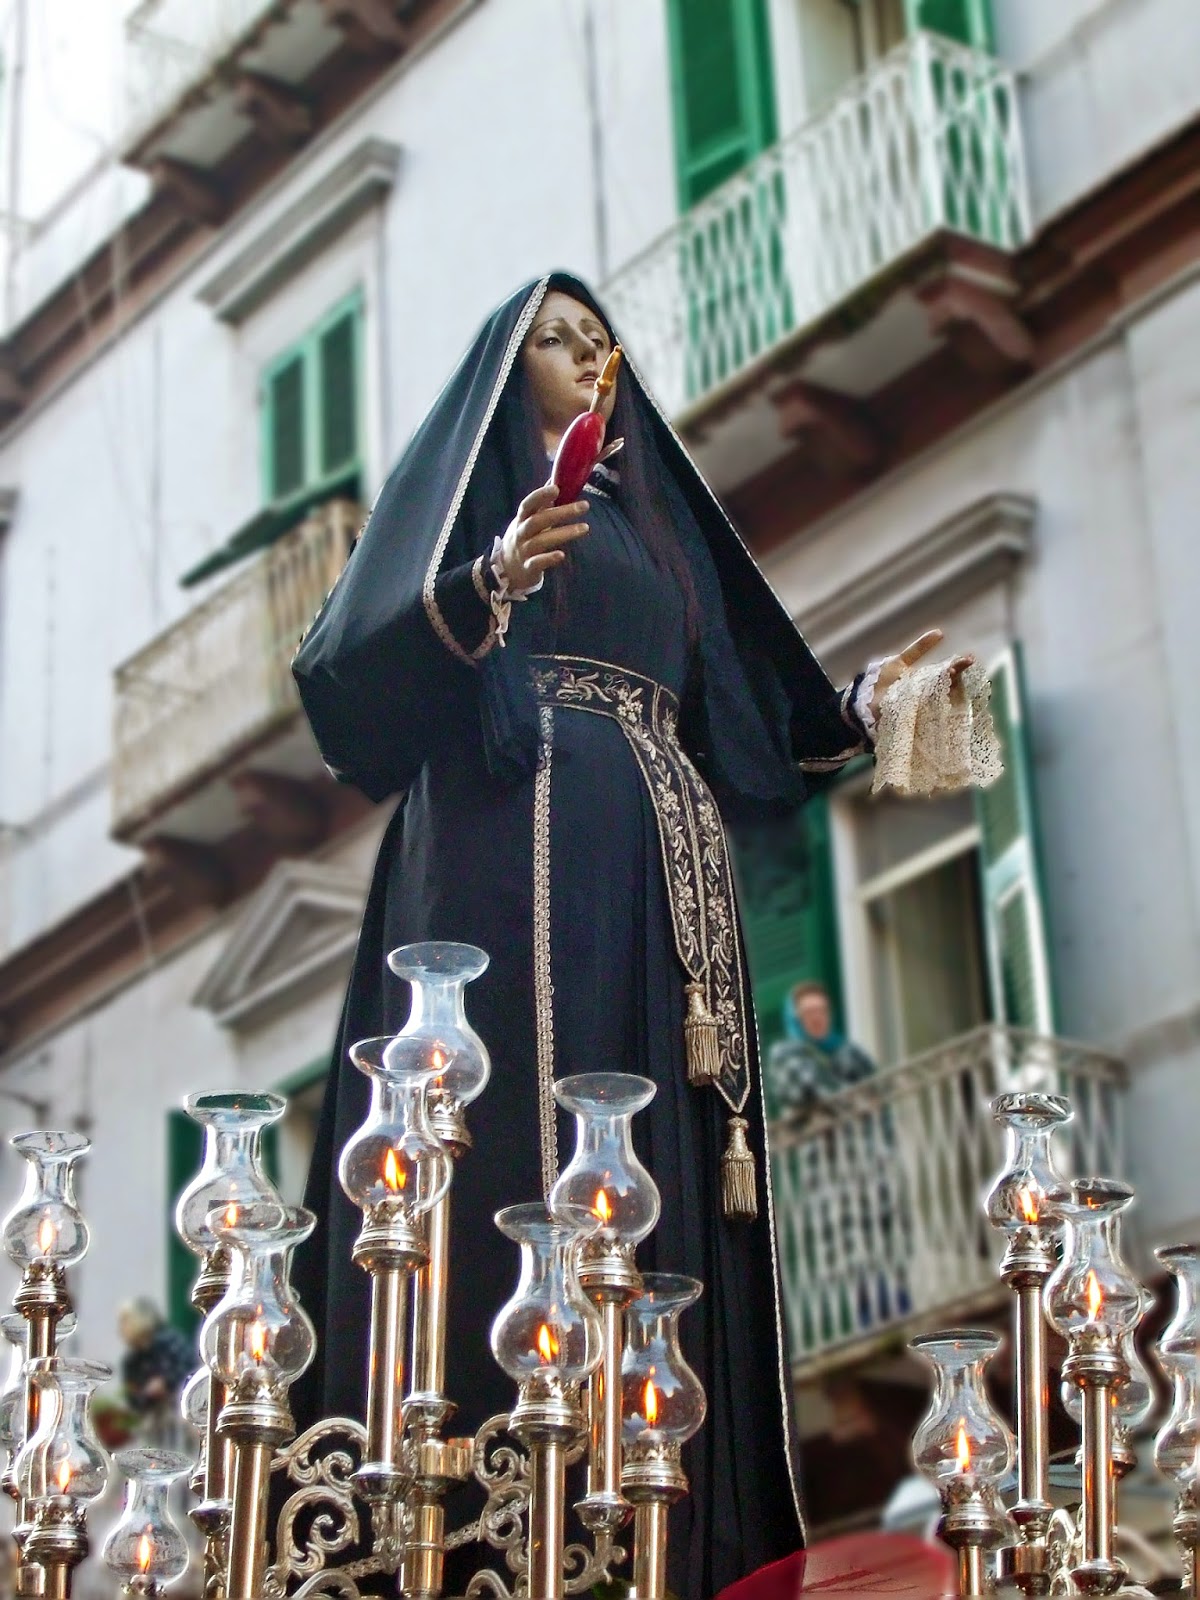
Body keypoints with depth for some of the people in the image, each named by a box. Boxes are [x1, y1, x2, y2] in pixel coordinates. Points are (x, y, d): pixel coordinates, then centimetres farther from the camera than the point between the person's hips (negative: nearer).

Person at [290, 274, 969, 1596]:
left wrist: (857, 706, 15)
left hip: (653, 875, 6)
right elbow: (355, 672, -2)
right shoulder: (469, 483, 13)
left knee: (658, 1176, -5)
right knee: (515, 1148, -19)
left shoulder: (657, 518, 30)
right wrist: (488, 582, -17)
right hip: (514, 857, -6)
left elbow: (734, 709, 28)